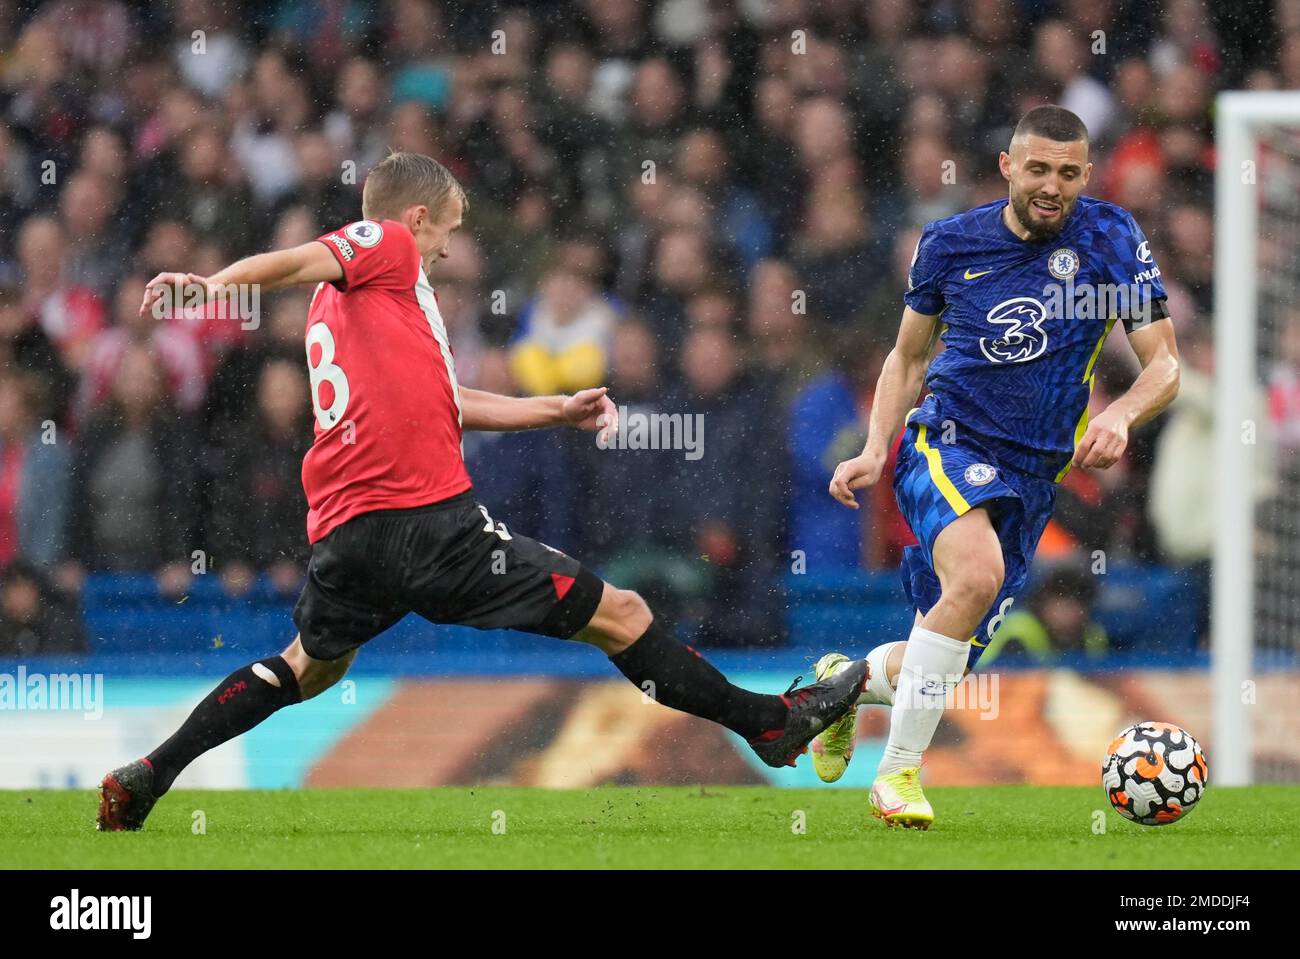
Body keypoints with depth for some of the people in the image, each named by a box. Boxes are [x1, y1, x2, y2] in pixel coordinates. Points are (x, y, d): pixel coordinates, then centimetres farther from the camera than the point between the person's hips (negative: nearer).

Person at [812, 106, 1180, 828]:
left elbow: (1164, 366, -1)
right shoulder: (949, 243, 1)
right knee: (977, 576, -34)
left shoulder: (1111, 238, -2)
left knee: (935, 671, 4)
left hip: (1032, 474, 2)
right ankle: (899, 771, -24)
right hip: (945, 443, -2)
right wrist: (875, 452, 1)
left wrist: (1120, 415, -22)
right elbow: (908, 356, 15)